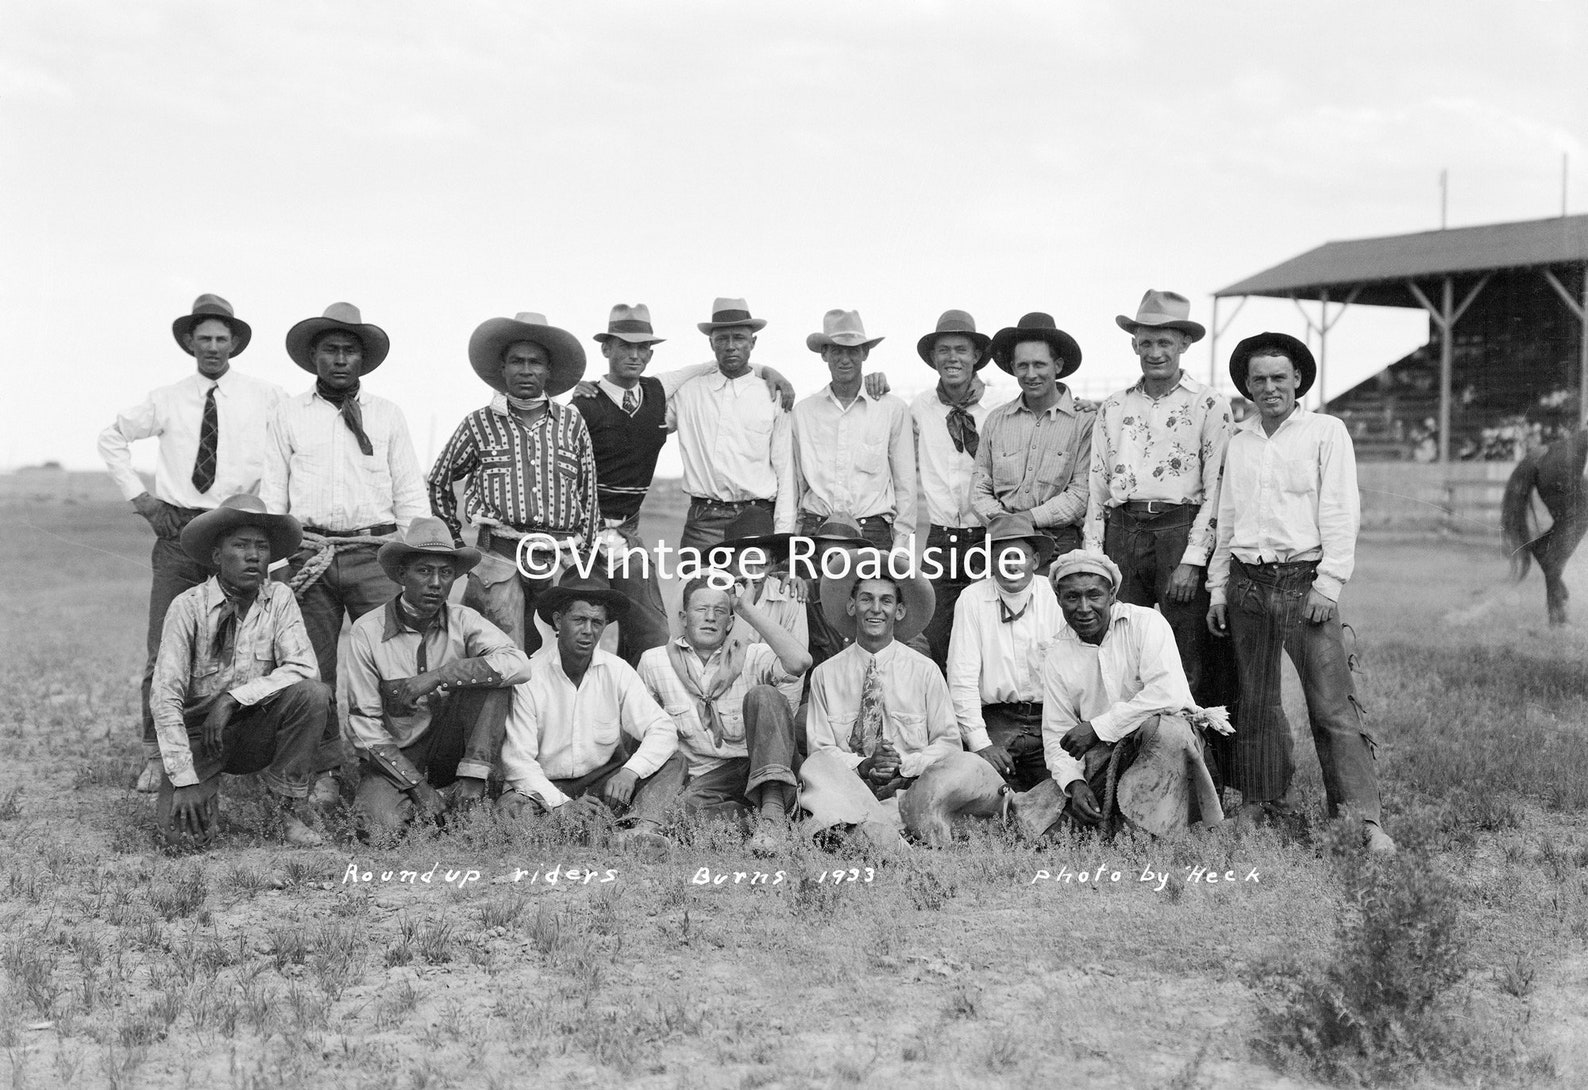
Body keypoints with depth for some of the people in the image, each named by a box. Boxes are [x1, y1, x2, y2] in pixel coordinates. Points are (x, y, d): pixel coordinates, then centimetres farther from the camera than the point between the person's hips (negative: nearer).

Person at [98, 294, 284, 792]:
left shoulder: (265, 397, 3)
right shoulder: (165, 400, 7)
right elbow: (111, 439, 19)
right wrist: (139, 497, 9)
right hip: (176, 531, 1)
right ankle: (155, 755, 3)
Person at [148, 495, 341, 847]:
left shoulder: (279, 599, -4)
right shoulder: (189, 606, -13)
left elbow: (304, 668, -17)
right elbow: (165, 696, -17)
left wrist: (233, 698, -25)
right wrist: (184, 780, -23)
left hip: (256, 730, 2)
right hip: (198, 728, -2)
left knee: (311, 694, -26)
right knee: (185, 833, -21)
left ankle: (289, 805, -9)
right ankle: (203, 796, 16)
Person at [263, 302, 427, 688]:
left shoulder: (388, 415, 12)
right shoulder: (287, 414, 12)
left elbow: (409, 495, 10)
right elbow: (272, 494, 10)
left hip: (373, 554, 0)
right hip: (308, 556, 0)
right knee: (313, 676, 2)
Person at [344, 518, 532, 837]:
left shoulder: (463, 621, -4)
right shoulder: (368, 630, -10)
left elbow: (518, 665, -23)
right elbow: (364, 723, -10)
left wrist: (438, 676, -30)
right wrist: (419, 787, -18)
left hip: (447, 749, 3)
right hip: (392, 756, -2)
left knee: (491, 677, -20)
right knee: (385, 825, -33)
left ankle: (472, 782, -17)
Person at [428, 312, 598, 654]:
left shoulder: (572, 423, 12)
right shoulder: (480, 424, 7)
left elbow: (589, 494, 17)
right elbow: (439, 481, 18)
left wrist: (586, 556, 13)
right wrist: (456, 542, 15)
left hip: (562, 561, 2)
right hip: (499, 560, -2)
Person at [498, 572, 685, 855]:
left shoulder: (617, 671, 0)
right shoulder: (529, 676, -10)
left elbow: (663, 730, -6)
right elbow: (516, 760, -12)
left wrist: (630, 771, -25)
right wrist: (560, 804, -26)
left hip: (604, 784, 3)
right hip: (547, 787, -3)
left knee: (674, 761, -13)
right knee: (510, 806, -33)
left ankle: (642, 828, -40)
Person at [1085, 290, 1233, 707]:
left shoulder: (1210, 406, 3)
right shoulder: (1112, 408, 16)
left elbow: (1216, 490, -2)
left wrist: (1192, 560, -10)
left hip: (1180, 530, -3)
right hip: (1121, 531, 4)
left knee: (1188, 668, -5)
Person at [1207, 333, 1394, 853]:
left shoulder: (1326, 431, 2)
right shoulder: (1239, 440, 15)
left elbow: (1341, 512, -4)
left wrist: (1329, 581, -12)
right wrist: (1218, 586, 13)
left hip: (1303, 580, -5)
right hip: (1247, 581, 5)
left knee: (1333, 704, -10)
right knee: (1255, 702, 9)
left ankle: (1366, 817, -10)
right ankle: (1260, 799, 20)